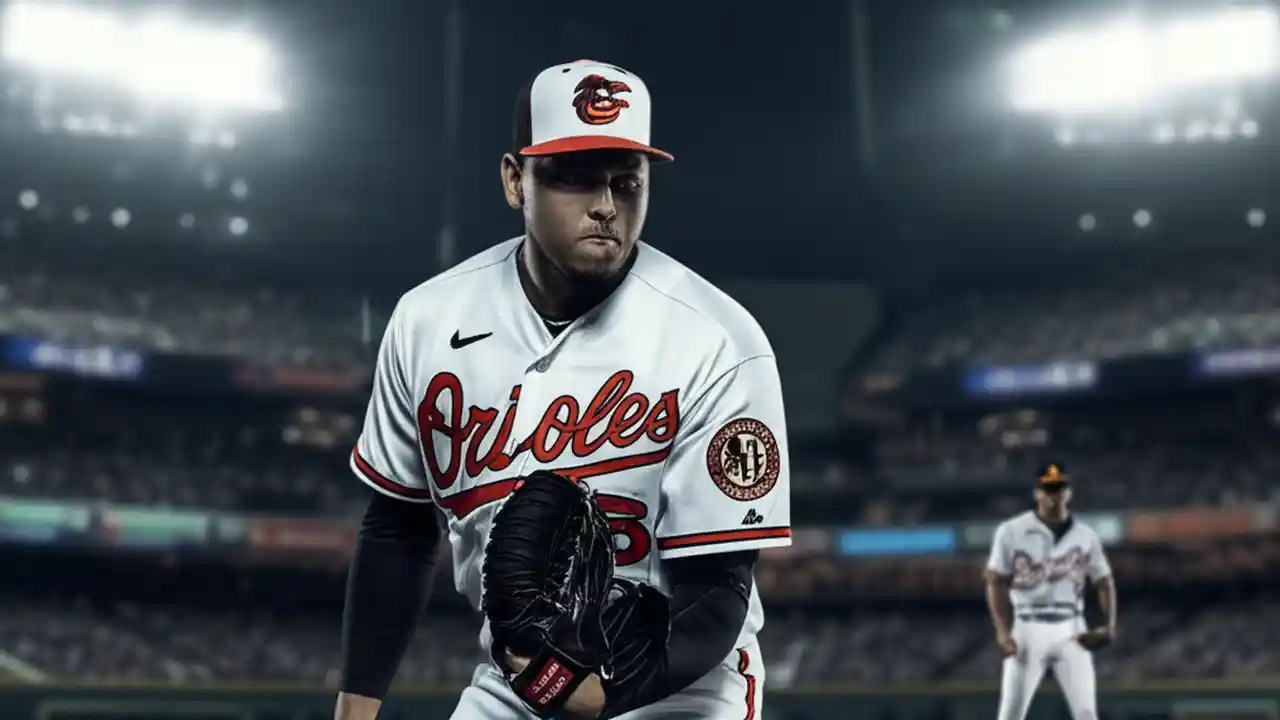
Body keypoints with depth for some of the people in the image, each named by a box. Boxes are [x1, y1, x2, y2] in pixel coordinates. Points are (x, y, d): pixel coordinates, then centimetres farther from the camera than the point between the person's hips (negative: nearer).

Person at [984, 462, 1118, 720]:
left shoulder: (1086, 535, 6)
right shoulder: (1011, 531, -2)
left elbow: (1104, 582, 10)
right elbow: (996, 583, -2)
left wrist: (1109, 626, -6)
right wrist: (1003, 632, -14)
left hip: (1070, 631, 2)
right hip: (1027, 630, -2)